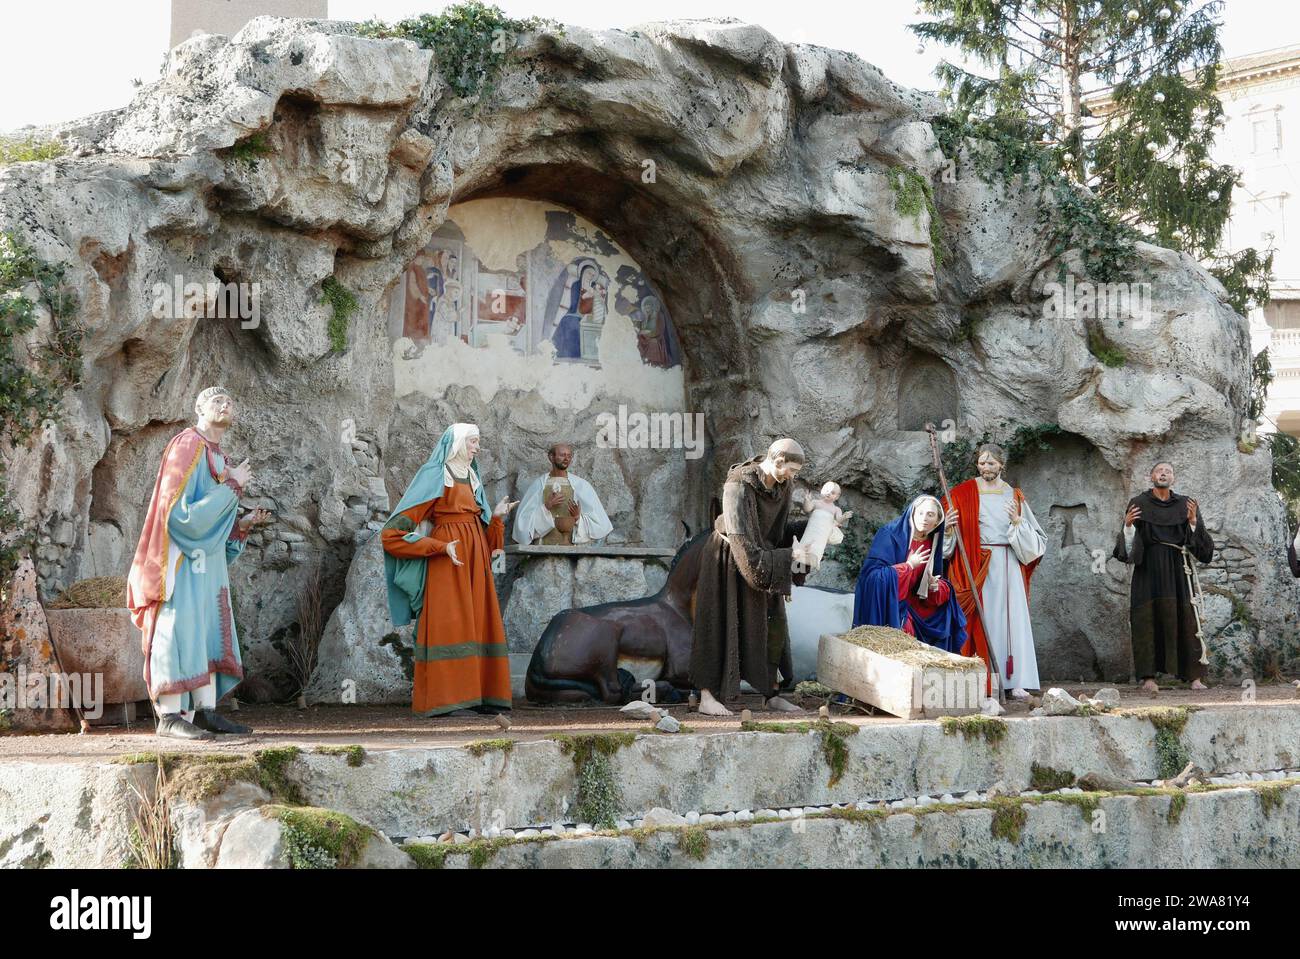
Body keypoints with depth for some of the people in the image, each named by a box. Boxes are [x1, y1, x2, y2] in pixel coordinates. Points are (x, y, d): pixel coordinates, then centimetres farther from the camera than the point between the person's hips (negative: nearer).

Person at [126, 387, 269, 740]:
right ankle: (170, 715, -11)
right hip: (184, 554, -9)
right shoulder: (188, 445, -8)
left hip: (210, 557, 9)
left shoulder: (219, 458, 18)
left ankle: (206, 711, 8)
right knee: (182, 626, -11)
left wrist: (243, 523, 6)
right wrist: (232, 486, -16)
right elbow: (181, 507, -19)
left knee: (210, 632, 6)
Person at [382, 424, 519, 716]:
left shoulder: (471, 478, 19)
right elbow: (397, 529, -12)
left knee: (479, 624, 5)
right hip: (448, 561, -8)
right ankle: (447, 699, -9)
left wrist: (497, 516, 3)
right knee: (450, 624, -9)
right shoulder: (434, 478, -5)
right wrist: (441, 547, -18)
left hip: (475, 560, 8)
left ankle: (479, 695, 8)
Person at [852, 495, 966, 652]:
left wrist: (934, 586, -12)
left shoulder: (931, 545, 6)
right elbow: (871, 573, -22)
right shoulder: (889, 534, -14)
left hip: (911, 604, 8)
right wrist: (909, 565, -20)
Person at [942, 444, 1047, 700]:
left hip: (1008, 566, 2)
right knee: (980, 619, -5)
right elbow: (946, 530, 3)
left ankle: (1015, 682, -4)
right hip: (977, 567, -2)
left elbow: (1034, 538, 9)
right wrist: (948, 526, -19)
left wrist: (1018, 522, -9)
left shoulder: (1014, 495, 11)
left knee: (1012, 619, -4)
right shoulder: (962, 493, 5)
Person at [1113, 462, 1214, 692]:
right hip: (1149, 569, -1)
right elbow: (1127, 547, 2)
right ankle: (1148, 677, -7)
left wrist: (1193, 522, -12)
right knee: (1148, 619, -6)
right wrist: (1128, 525, -16)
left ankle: (1195, 677, -2)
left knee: (1186, 619, -3)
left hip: (1178, 570, 1)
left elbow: (1200, 544, 4)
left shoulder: (1185, 505, 10)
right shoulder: (1139, 504, 6)